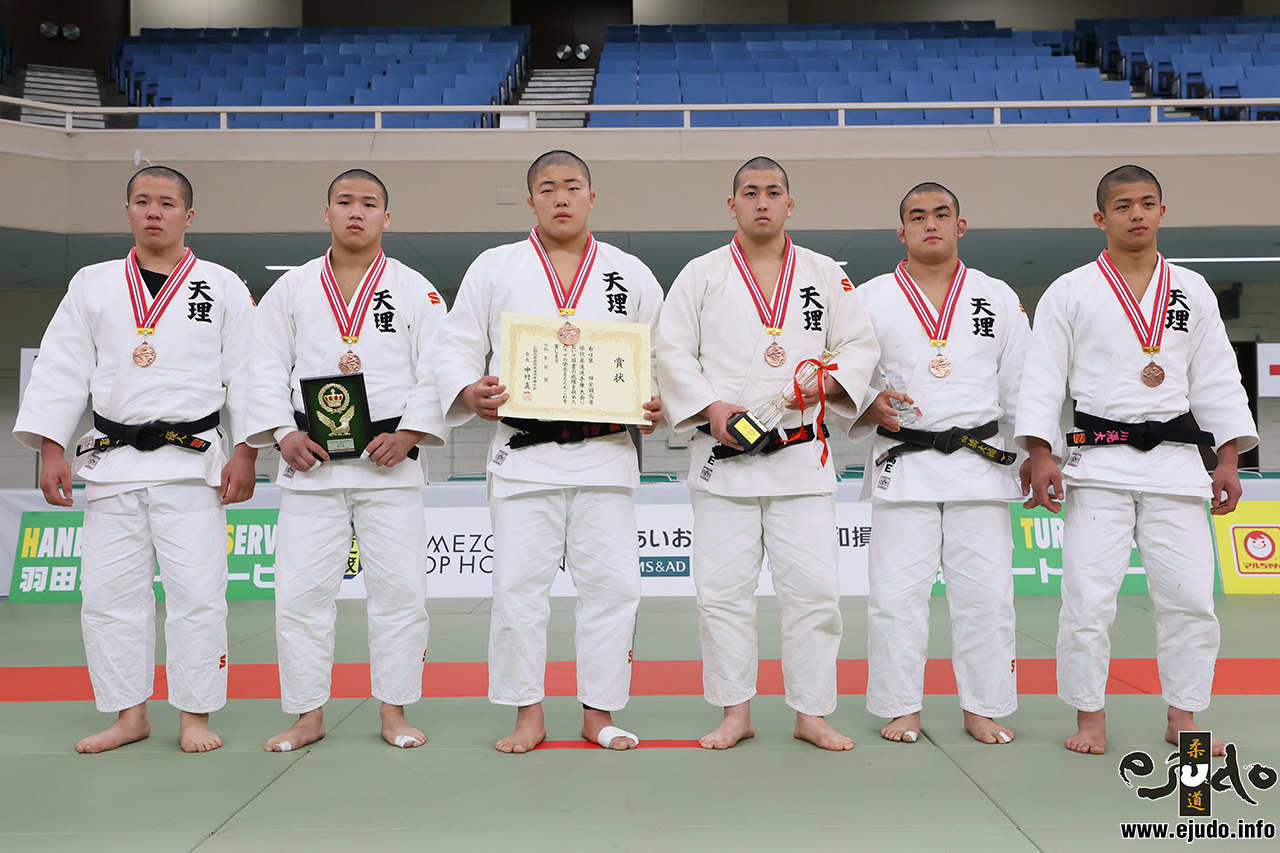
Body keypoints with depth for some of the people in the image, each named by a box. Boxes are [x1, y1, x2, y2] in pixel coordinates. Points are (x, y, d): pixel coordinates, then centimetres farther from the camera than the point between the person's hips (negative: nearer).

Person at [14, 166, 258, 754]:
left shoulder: (223, 287, 4)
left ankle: (195, 716, 10)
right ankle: (129, 715, 18)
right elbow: (61, 370, 8)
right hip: (112, 462, 3)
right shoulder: (91, 285, 10)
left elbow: (245, 374, 2)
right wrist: (51, 450, 0)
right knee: (108, 590, 5)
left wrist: (245, 453, -5)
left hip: (193, 461, -3)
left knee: (196, 590, -3)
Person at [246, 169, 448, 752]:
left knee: (399, 589, 1)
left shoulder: (416, 291, 5)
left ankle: (394, 712, 15)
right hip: (310, 461, 1)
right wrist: (284, 434, -7)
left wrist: (408, 434, -13)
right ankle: (308, 716, 15)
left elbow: (437, 371, -1)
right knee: (301, 589, 2)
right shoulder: (292, 288, 9)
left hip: (390, 462, -1)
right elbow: (267, 368, 6)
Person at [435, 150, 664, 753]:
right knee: (519, 584, 0)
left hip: (605, 451, 1)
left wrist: (659, 407, -5)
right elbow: (456, 347, 7)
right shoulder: (494, 268, 7)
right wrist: (470, 393, -13)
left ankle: (598, 713, 15)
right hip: (524, 450, -1)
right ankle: (528, 715, 15)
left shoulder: (631, 274, 10)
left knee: (611, 582, 1)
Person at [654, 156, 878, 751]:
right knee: (723, 589, 1)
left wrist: (828, 382, -9)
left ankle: (812, 714, 14)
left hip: (803, 455, 1)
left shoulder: (825, 276, 10)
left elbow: (861, 344, 11)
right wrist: (712, 406, -11)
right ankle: (735, 713, 16)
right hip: (722, 456, 0)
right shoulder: (701, 274, 6)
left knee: (813, 587, 0)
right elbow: (671, 351, 2)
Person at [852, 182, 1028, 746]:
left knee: (986, 593, 2)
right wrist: (871, 407, -15)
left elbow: (1022, 386, 11)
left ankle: (983, 709, 16)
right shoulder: (869, 298, 6)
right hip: (901, 464, -1)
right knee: (897, 592, -1)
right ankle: (901, 707, 13)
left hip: (980, 462, 1)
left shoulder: (999, 298, 11)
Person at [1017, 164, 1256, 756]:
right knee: (1088, 595, -4)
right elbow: (1042, 377, -1)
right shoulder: (1069, 293, 3)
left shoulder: (1193, 293, 12)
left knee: (1189, 593, 2)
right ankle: (1090, 716, 11)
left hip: (1175, 458, 3)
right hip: (1097, 461, -2)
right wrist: (1041, 455, -10)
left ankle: (1182, 717, 17)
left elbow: (1217, 380, 12)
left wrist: (1228, 459, 5)